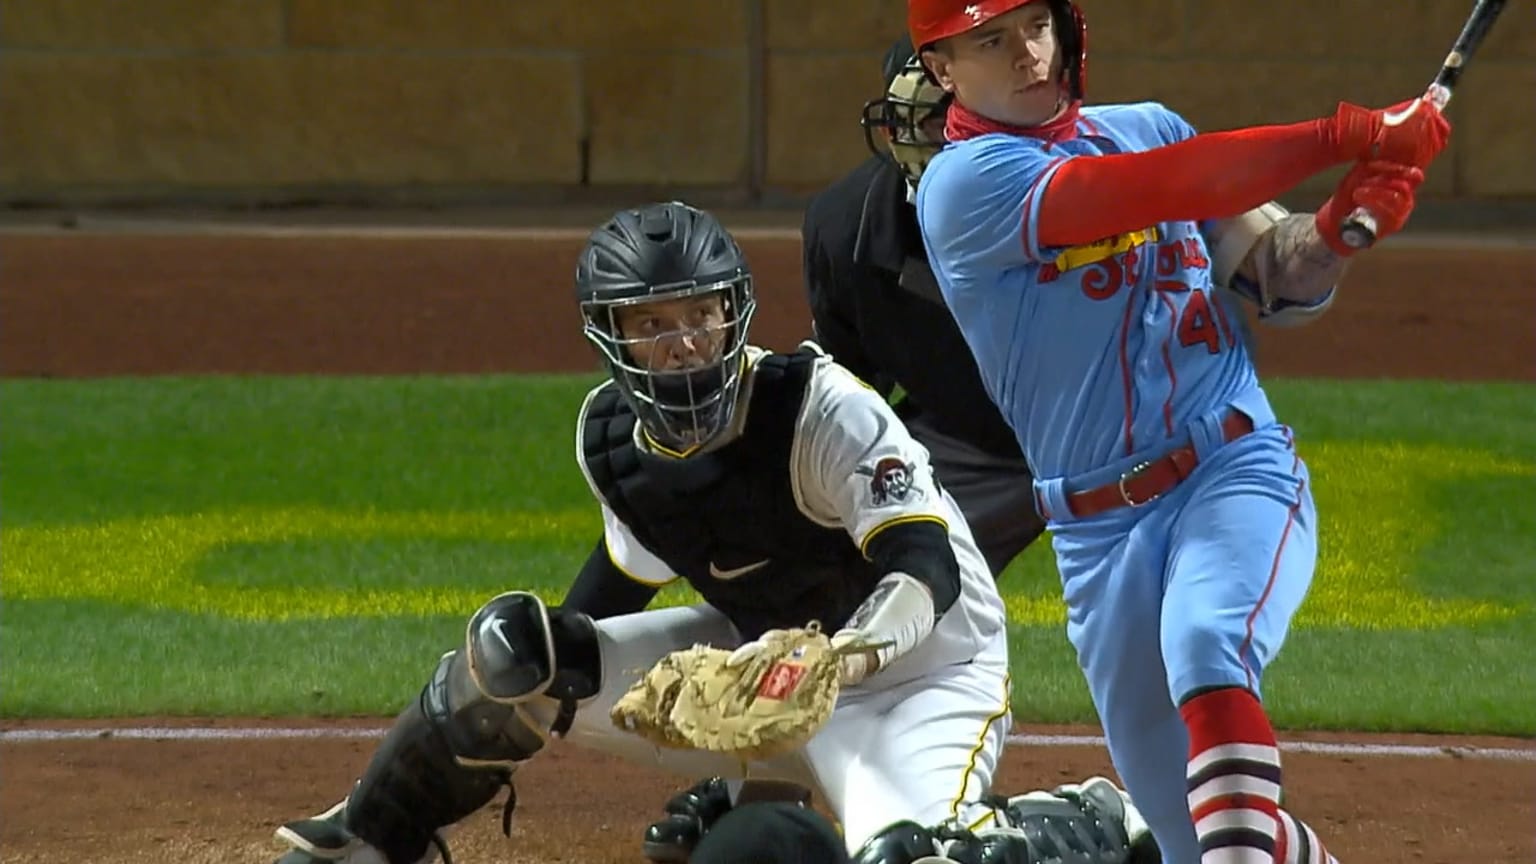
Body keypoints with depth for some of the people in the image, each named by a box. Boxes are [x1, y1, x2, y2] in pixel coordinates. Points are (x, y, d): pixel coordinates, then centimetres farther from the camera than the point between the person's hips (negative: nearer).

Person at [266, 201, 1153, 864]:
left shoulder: (821, 407, -26)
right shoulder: (611, 435, -6)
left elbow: (926, 571, -35)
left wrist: (838, 658, -51)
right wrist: (556, 653, 7)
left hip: (923, 666, -6)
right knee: (512, 648, -7)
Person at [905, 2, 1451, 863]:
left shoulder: (1147, 127, 11)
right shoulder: (964, 183, -7)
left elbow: (1280, 276, 8)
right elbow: (1164, 190, -20)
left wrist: (1344, 218, -14)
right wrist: (1349, 135, -23)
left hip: (1239, 472, 1)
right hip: (1101, 529, -1)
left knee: (1206, 651, -33)